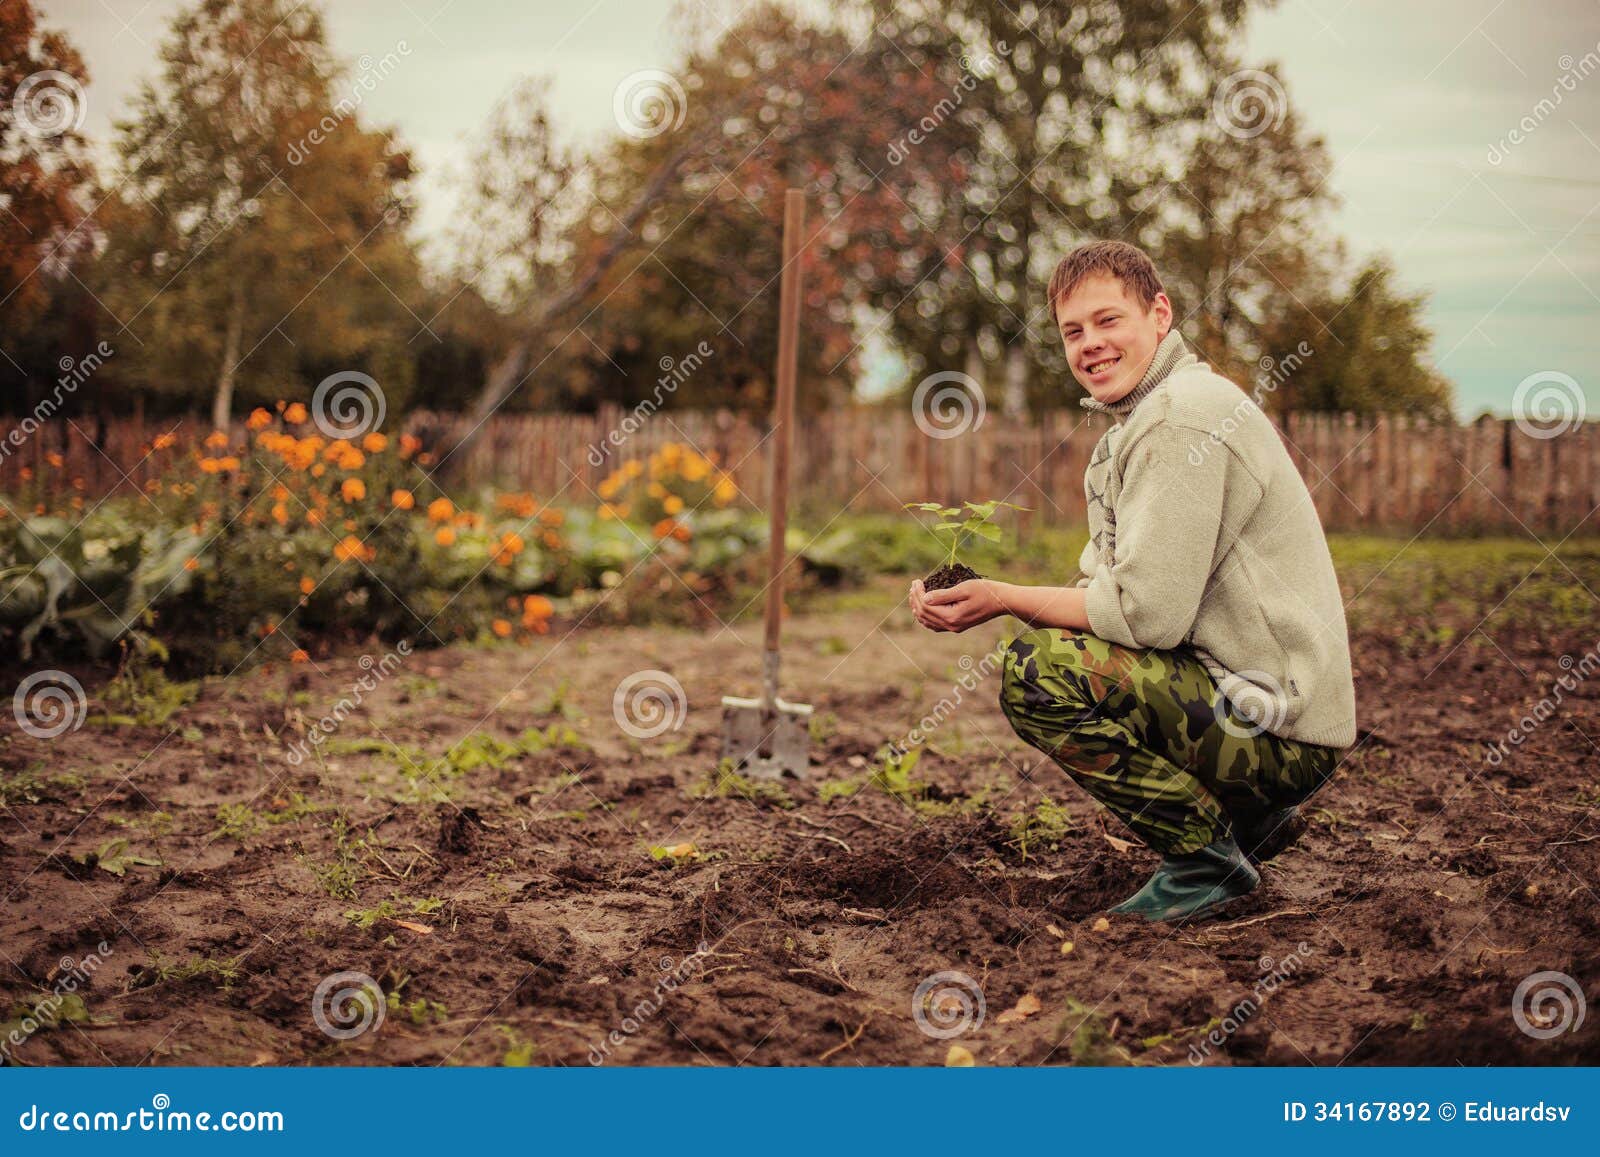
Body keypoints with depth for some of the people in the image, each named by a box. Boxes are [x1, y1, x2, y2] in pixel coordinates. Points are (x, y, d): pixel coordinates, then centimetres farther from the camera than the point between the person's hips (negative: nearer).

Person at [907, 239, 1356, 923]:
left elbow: (1148, 610, -21)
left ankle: (1209, 854, -7)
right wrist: (974, 597, -2)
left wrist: (1006, 600, -12)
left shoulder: (1184, 417, -16)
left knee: (1037, 672, -22)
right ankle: (1245, 816, 16)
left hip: (1280, 726, -11)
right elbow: (1104, 589, 13)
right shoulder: (1137, 419, 16)